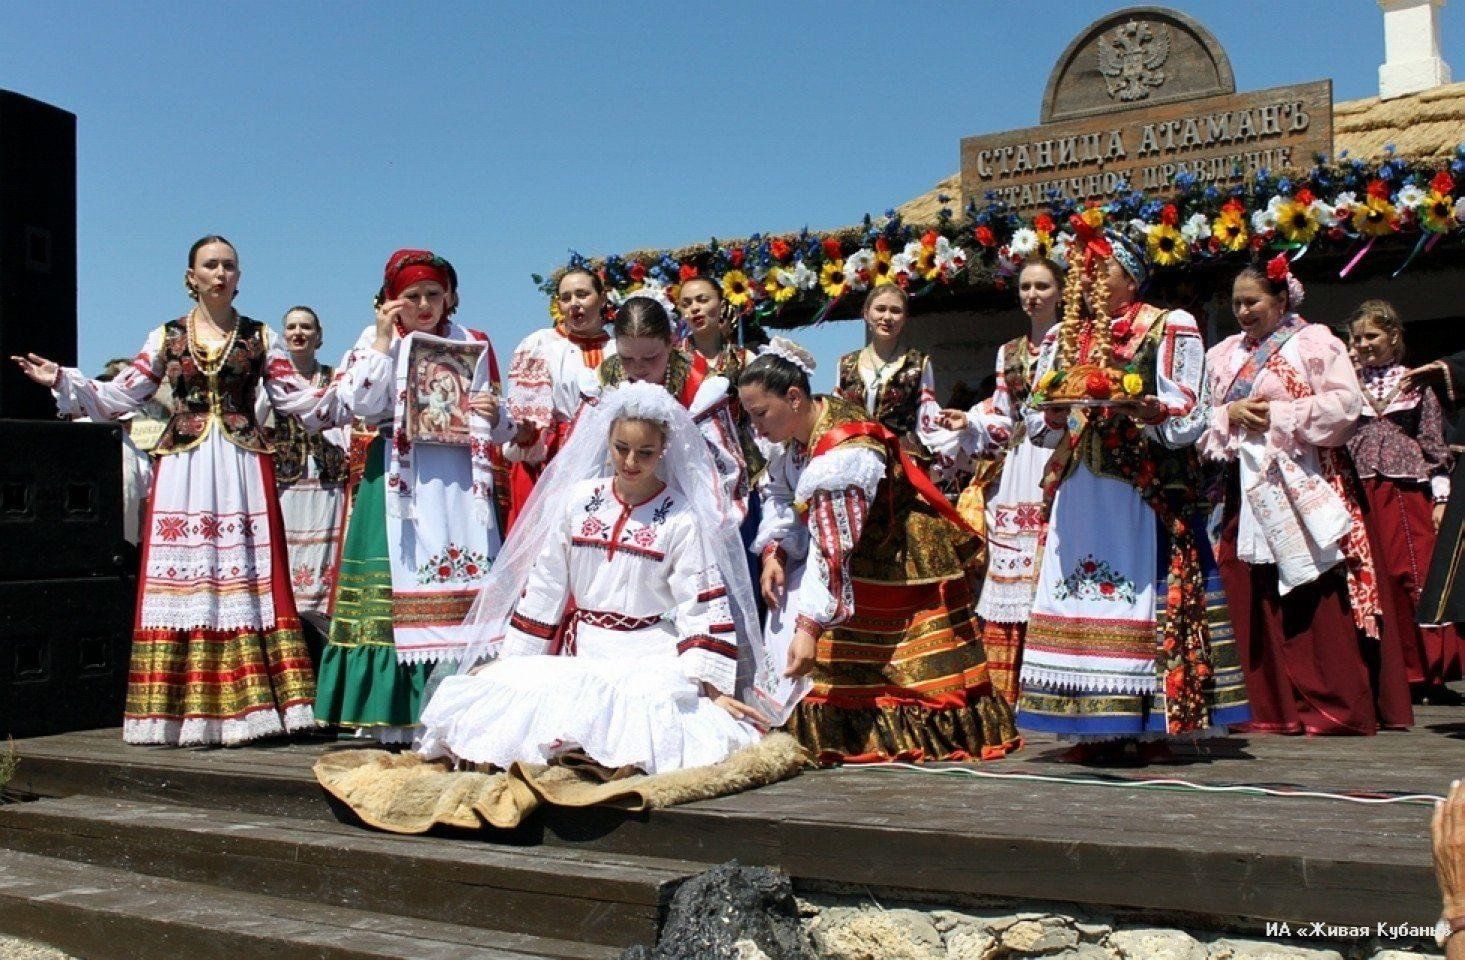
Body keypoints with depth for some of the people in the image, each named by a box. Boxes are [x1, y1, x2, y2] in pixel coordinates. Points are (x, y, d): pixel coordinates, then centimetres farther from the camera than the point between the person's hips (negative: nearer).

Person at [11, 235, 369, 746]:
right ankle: (180, 710, 1)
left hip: (244, 472, 0)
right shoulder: (168, 336, 11)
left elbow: (298, 399, 5)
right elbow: (118, 397, 10)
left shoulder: (259, 337, 10)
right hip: (183, 470, 1)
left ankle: (247, 705, -3)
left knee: (248, 579, -5)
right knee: (182, 581, -4)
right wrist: (61, 380, 1)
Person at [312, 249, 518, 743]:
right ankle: (394, 714, 0)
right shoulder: (377, 340, 9)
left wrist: (495, 415, -7)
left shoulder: (473, 345, 13)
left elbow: (500, 428, 16)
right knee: (399, 586, -5)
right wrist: (384, 340, -6)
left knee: (467, 591, -5)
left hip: (460, 480, 2)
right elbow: (364, 406, -7)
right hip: (399, 477, -1)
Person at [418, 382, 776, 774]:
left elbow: (702, 604, -5)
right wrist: (507, 660, 10)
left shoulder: (681, 517, -2)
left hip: (650, 653, -3)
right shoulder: (577, 500, 6)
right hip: (578, 649, 3)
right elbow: (543, 586, 11)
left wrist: (715, 688, -13)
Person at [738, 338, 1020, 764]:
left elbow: (833, 552, -36)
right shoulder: (799, 431, -5)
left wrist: (810, 628, -39)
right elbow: (776, 492, 7)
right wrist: (773, 552, -10)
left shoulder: (842, 456, -33)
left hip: (900, 565, -9)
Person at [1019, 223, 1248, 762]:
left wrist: (1142, 410, -21)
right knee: (1080, 598, 0)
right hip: (1078, 495, 4)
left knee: (1145, 598, -8)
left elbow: (1189, 418, -4)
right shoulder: (1061, 338, 18)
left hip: (1146, 495, -4)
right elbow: (1036, 422, 14)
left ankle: (1151, 728, -2)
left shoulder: (1170, 328, 4)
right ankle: (1094, 729, 5)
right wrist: (1056, 417, -7)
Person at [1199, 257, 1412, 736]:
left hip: (1304, 486, -5)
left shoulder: (1313, 342, 1)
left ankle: (1338, 707, -2)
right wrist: (1231, 414, -5)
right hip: (1248, 489, 5)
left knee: (1318, 596, -7)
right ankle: (1276, 708, 8)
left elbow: (1345, 403, -9)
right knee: (1257, 598, 2)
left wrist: (1280, 416, -13)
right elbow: (1207, 416, 15)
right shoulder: (1224, 355, 18)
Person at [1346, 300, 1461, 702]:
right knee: (1373, 581, -1)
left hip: (1407, 492, -1)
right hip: (1360, 495, 1)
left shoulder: (1417, 382, 9)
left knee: (1420, 576, -7)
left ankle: (1430, 673, -1)